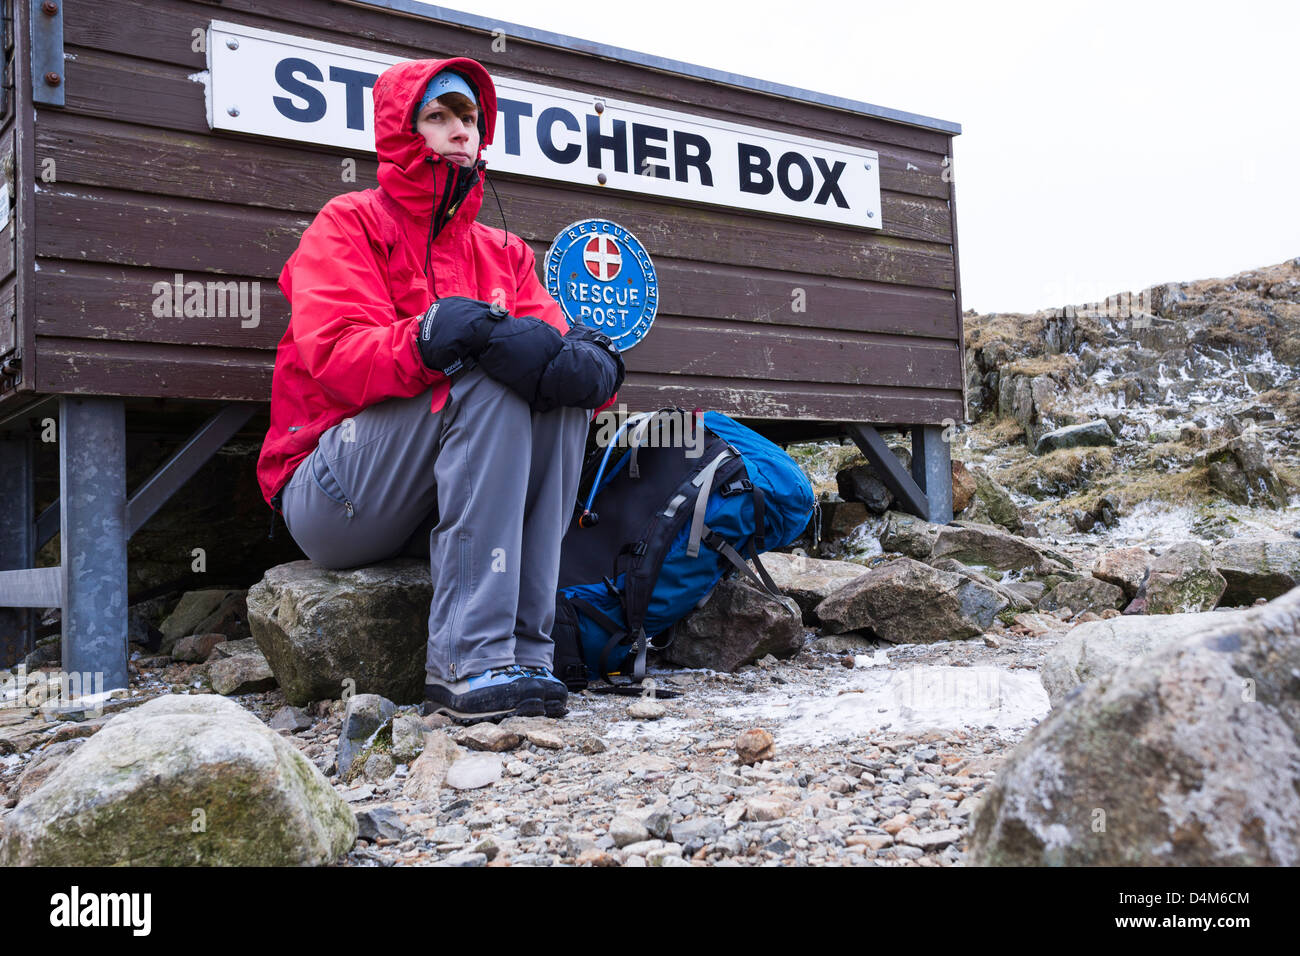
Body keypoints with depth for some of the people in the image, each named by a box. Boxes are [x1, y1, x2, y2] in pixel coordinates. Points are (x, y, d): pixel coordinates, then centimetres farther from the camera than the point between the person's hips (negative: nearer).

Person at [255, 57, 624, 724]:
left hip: (440, 501, 5)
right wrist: (430, 337, -34)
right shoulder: (350, 224, 3)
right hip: (329, 497, -4)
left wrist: (587, 360, -23)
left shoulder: (503, 253, 18)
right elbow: (334, 353, -15)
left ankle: (523, 649, -26)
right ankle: (469, 663, -35)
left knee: (562, 393, -20)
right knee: (485, 377, -28)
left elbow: (553, 342, 2)